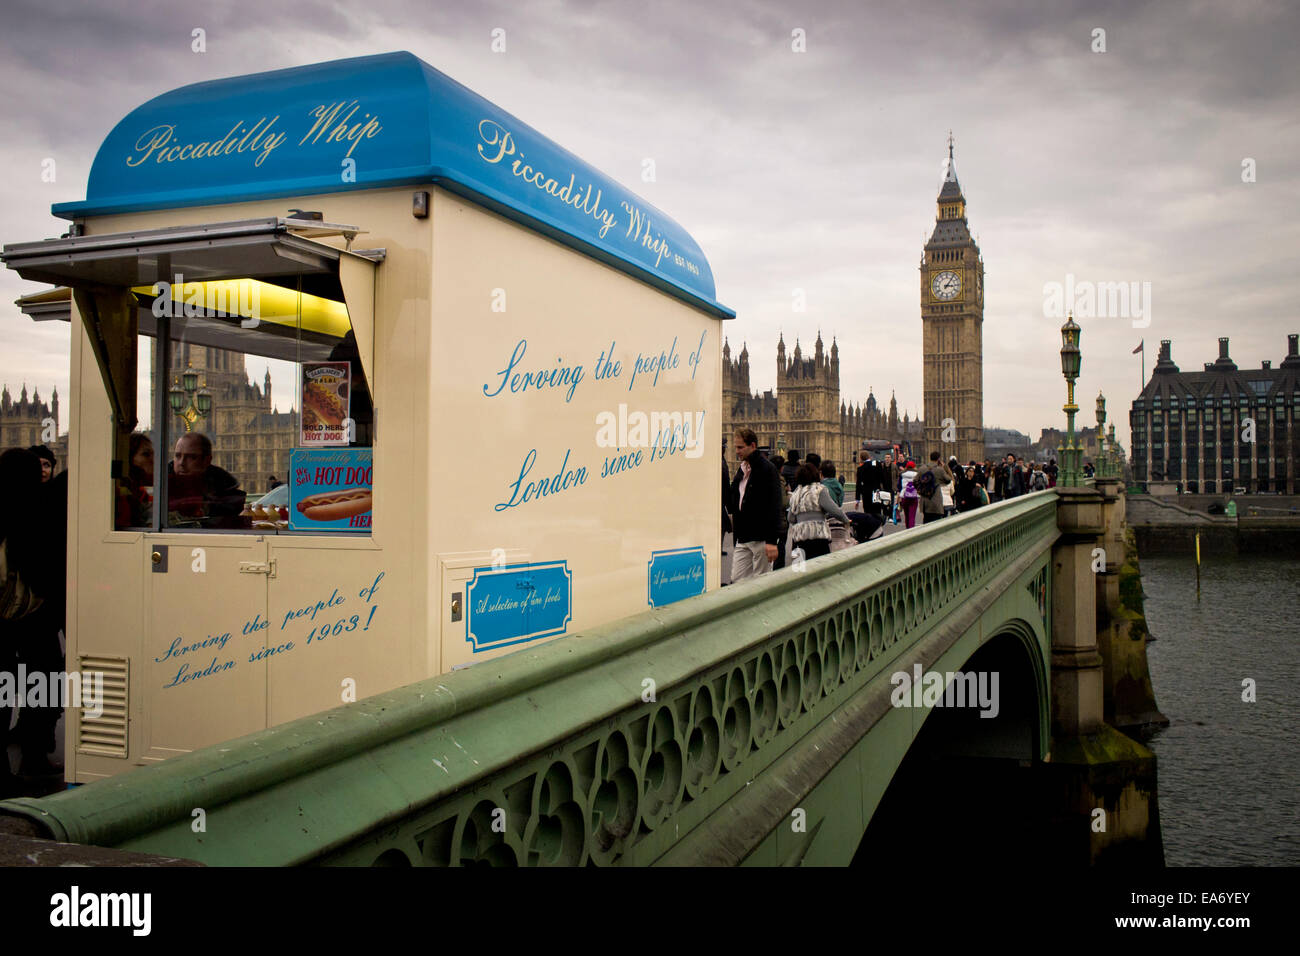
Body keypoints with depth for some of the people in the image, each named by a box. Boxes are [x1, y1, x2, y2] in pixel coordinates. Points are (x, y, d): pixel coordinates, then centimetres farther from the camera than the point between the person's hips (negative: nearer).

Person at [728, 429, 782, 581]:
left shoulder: (767, 470, -10)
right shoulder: (741, 470, 14)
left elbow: (774, 507, -15)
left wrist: (772, 541, -20)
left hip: (761, 539, -7)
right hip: (742, 538, 7)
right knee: (737, 581, 4)